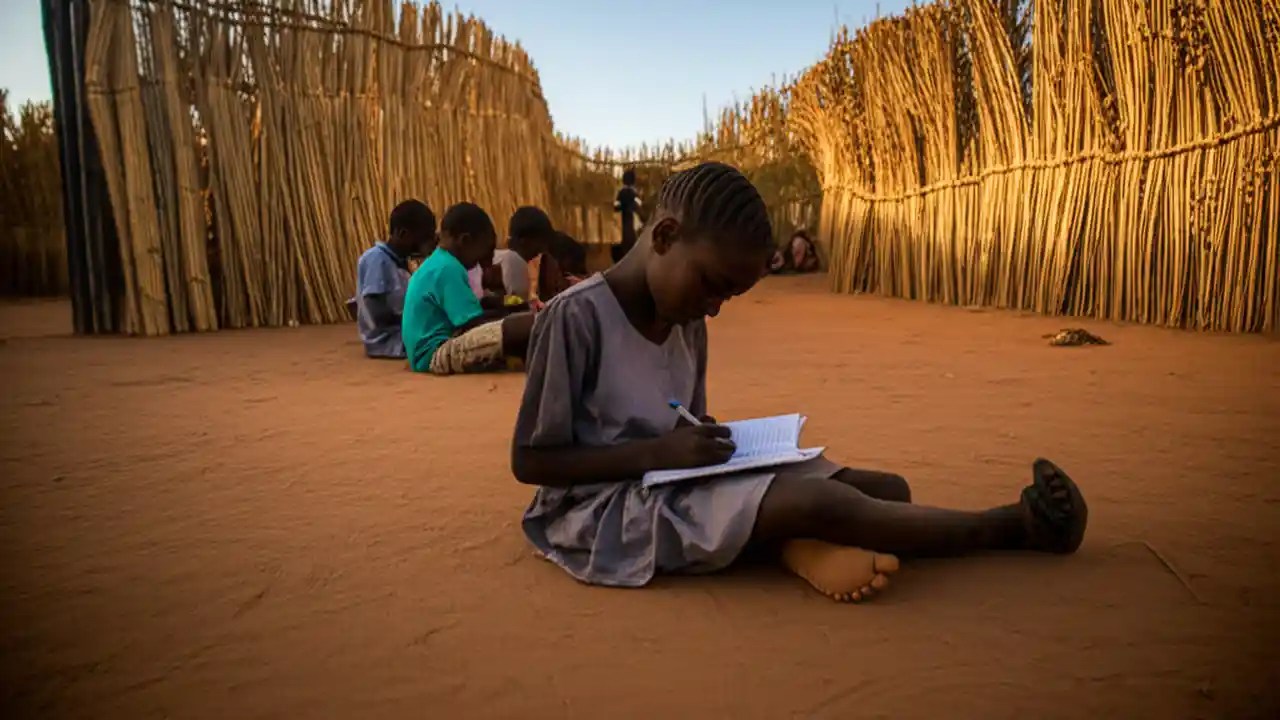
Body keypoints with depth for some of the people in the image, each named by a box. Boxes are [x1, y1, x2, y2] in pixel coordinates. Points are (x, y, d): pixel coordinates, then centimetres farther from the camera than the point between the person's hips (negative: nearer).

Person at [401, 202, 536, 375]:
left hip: (430, 353, 11)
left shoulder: (435, 264, 17)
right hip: (437, 354, -11)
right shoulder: (448, 268, -13)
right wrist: (508, 313, -2)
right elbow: (473, 323, -16)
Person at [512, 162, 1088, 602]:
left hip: (679, 489, 8)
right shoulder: (577, 315, -16)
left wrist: (705, 444, -7)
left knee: (884, 488, -1)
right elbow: (528, 461, -15)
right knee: (816, 503, -24)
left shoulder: (688, 326, 6)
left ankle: (800, 546, -31)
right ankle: (1015, 526, -6)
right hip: (601, 508, -8)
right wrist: (658, 452, -22)